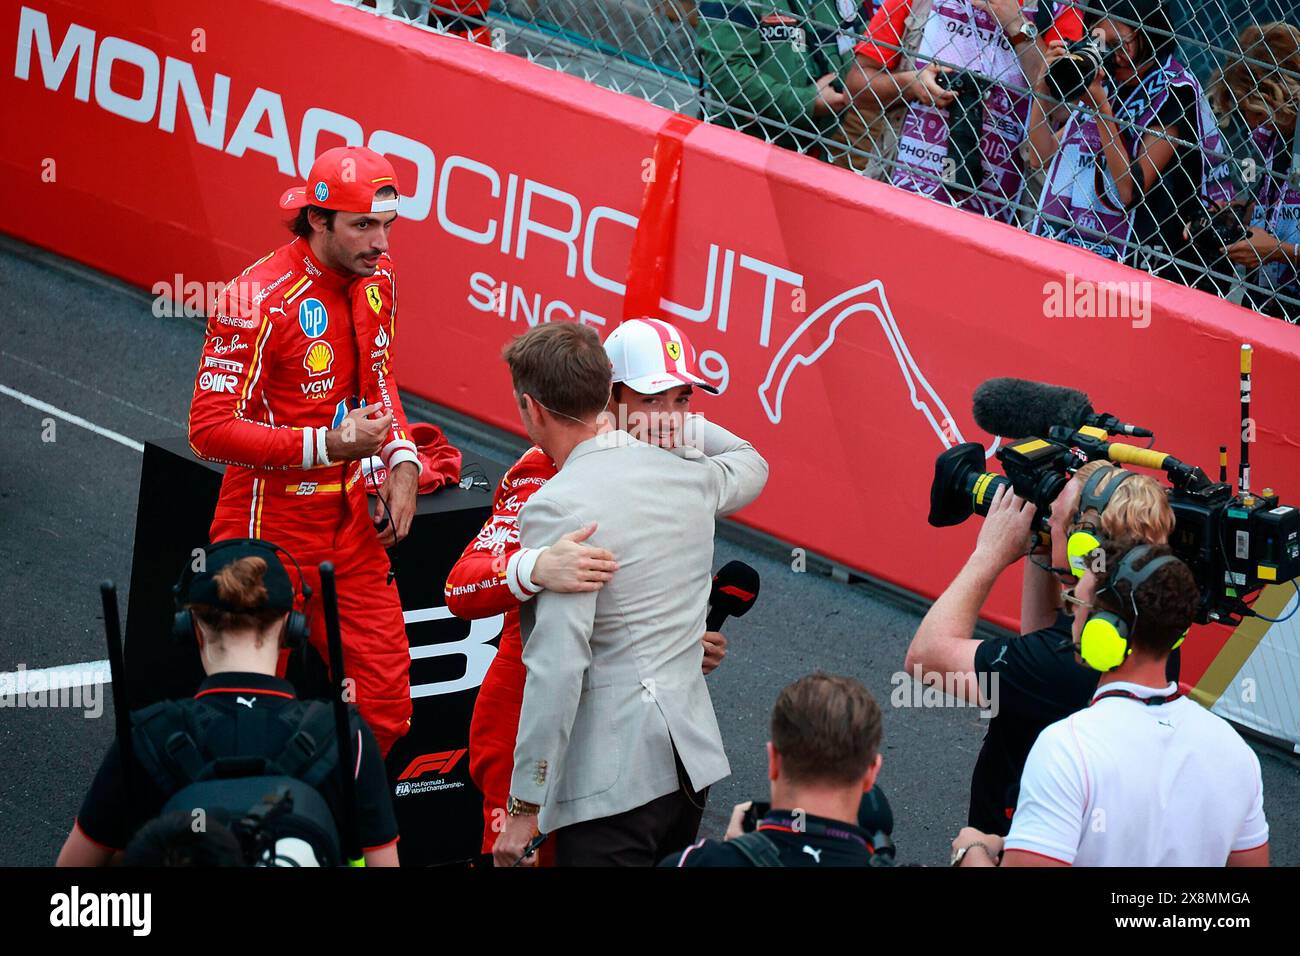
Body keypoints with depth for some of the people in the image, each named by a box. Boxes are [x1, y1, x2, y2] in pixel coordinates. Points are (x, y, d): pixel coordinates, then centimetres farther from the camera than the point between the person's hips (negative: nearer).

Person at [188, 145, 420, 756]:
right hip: (272, 527, -6)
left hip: (350, 521, 7)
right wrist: (327, 444, -25)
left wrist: (402, 462, 4)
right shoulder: (261, 299, -22)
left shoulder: (375, 277, 2)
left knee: (383, 704, 6)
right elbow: (210, 428, -22)